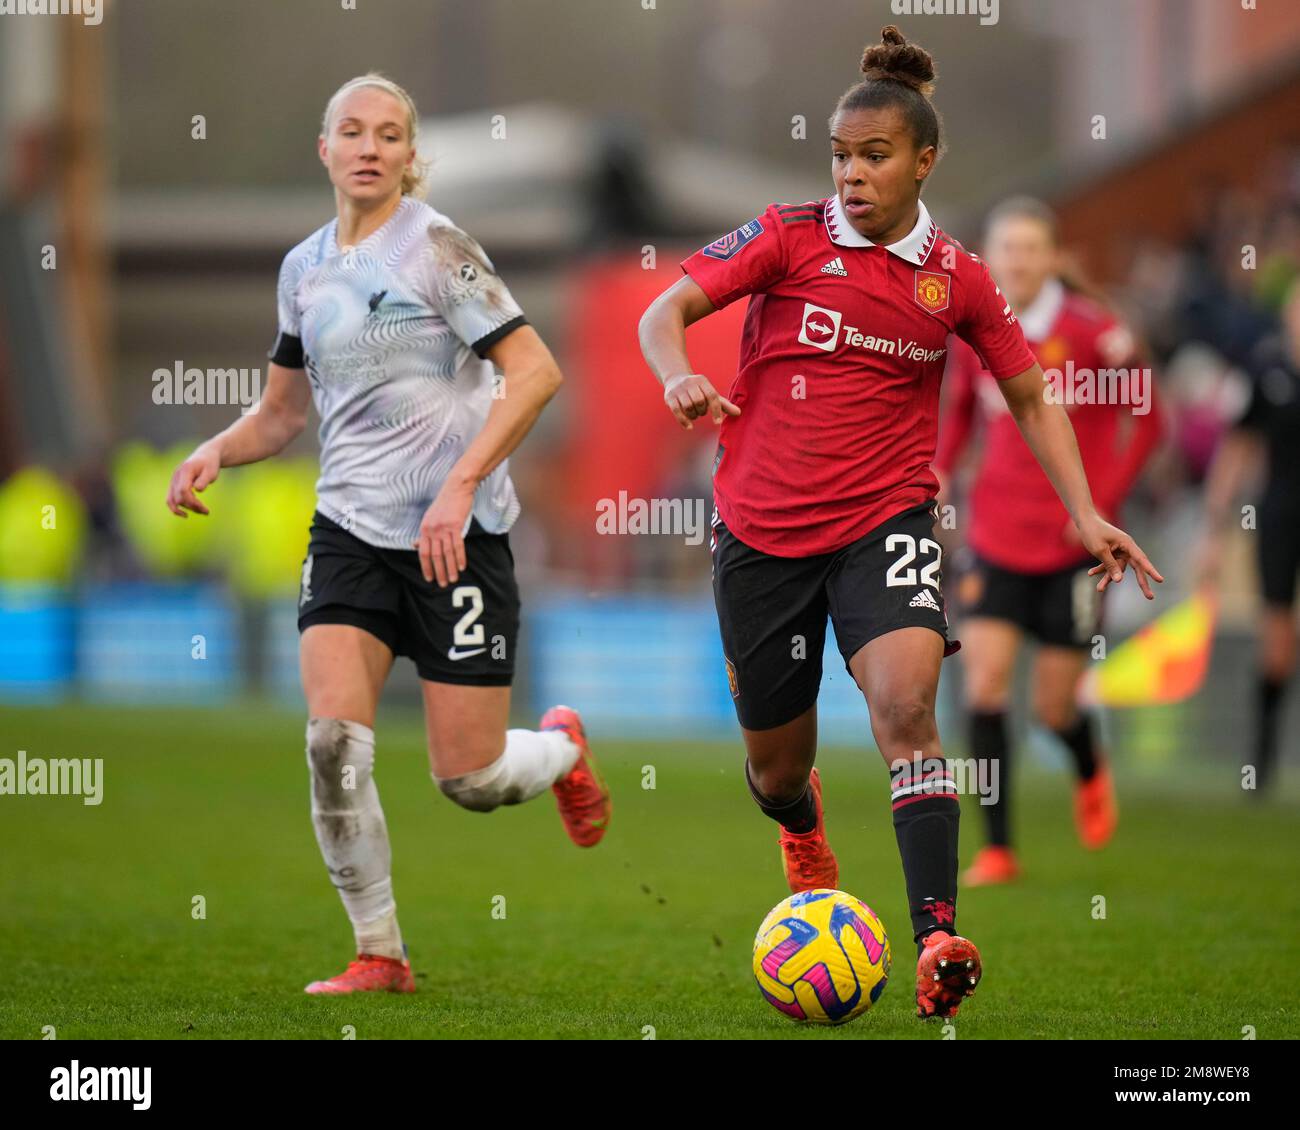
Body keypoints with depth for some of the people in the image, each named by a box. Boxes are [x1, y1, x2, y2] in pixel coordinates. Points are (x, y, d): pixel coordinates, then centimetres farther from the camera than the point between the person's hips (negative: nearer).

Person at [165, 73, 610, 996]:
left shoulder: (435, 246, -8)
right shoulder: (305, 269, 10)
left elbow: (536, 371, -15)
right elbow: (283, 413, 22)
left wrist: (460, 484, -22)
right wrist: (216, 452, 1)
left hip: (456, 534, -5)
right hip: (350, 531, 5)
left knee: (468, 779, -3)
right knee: (333, 740, -15)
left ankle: (562, 748, 33)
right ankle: (380, 955, -2)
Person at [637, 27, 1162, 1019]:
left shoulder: (956, 278, 2)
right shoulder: (788, 237, -3)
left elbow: (1030, 396, 13)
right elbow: (663, 313, -7)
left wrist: (1086, 516, 3)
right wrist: (680, 376, -30)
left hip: (886, 519, 0)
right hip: (762, 526, 0)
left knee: (905, 704, -28)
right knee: (776, 762, 11)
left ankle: (937, 939, -33)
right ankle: (805, 834, 51)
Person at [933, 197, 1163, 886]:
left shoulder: (1092, 331, -11)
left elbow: (1144, 421, -2)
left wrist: (1104, 504, -10)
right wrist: (939, 471, 0)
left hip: (1073, 544, -3)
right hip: (995, 538, 3)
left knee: (1054, 707, 2)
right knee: (983, 680, -13)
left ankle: (1091, 774, 40)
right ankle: (998, 849, -5)